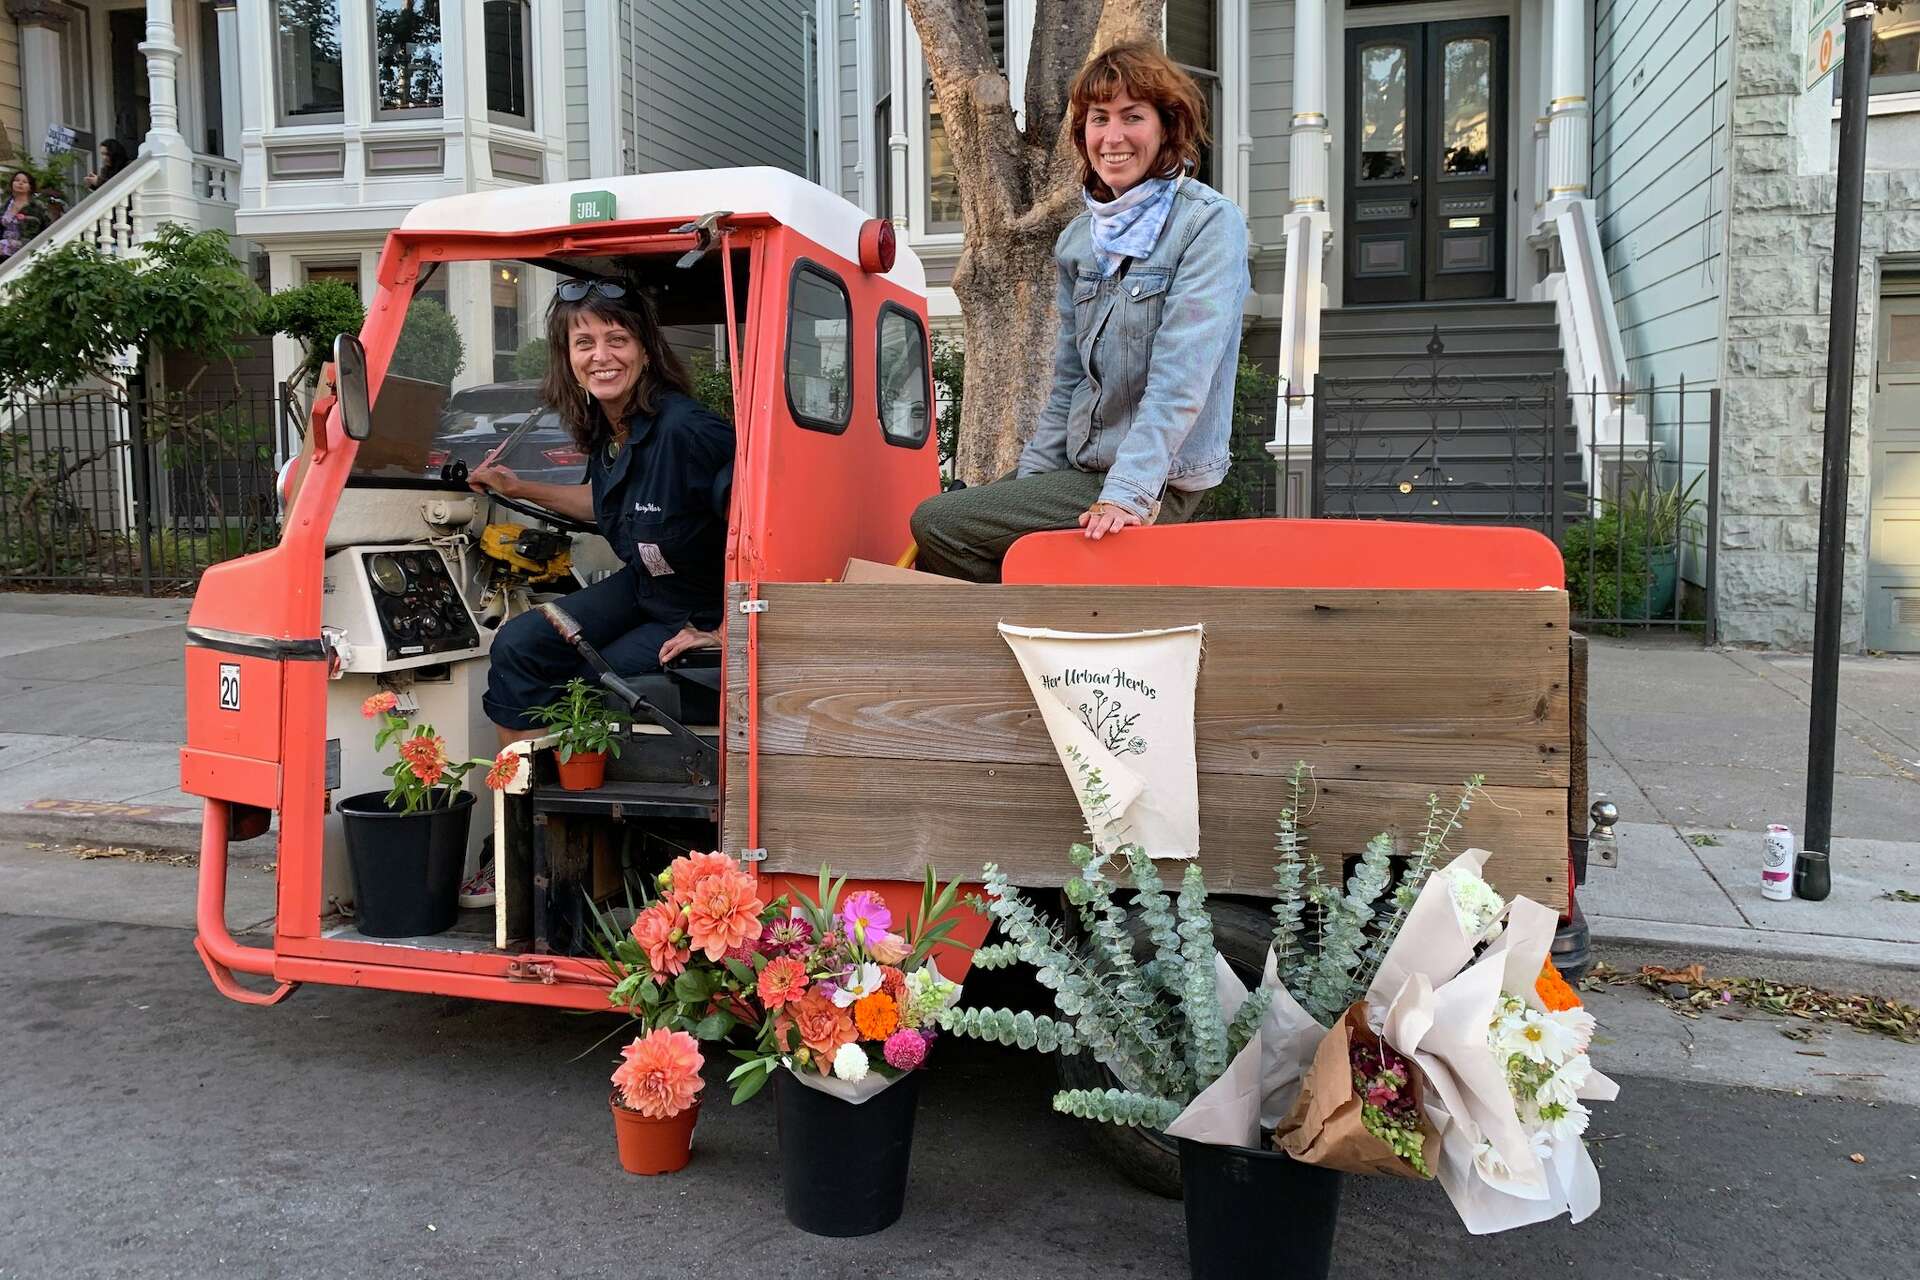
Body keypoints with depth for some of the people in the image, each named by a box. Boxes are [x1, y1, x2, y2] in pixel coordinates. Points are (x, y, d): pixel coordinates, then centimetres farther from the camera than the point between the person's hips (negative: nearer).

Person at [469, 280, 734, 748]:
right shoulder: (603, 425, -4)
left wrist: (723, 631, -27)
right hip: (640, 587, 8)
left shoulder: (685, 430, -31)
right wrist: (519, 489, 12)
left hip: (698, 616, -8)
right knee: (517, 645, 0)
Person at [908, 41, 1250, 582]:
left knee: (936, 524, -13)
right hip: (1083, 466, 7)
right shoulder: (1079, 238, 10)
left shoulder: (1210, 223, -12)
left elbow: (1180, 380, -22)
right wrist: (1030, 479, 6)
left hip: (1156, 485, -7)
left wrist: (1126, 494, -30)